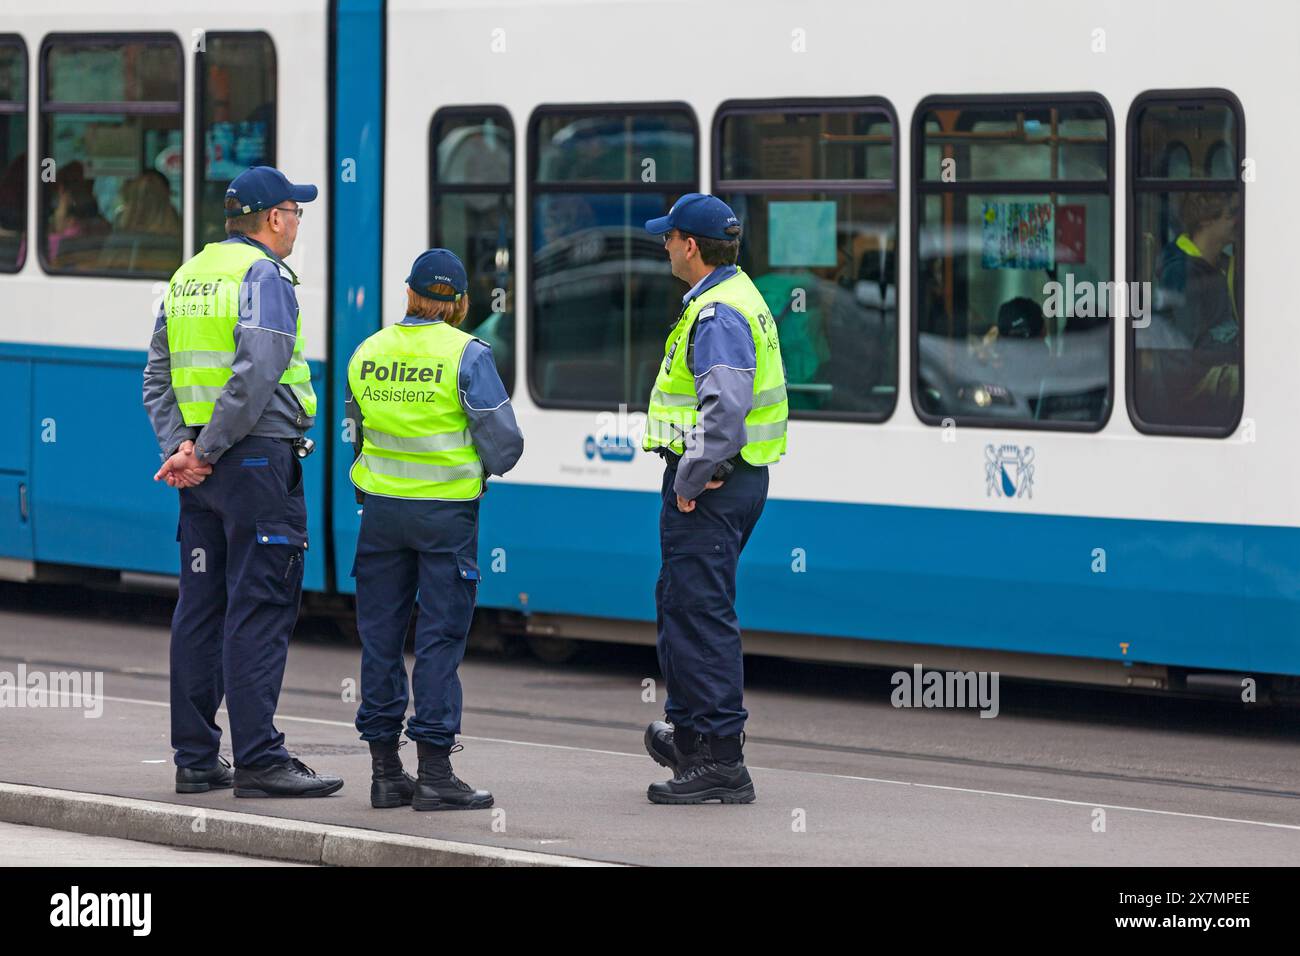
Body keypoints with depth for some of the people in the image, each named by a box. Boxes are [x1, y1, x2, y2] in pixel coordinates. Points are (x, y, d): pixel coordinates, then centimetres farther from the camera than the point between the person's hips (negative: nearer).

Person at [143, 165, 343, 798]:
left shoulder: (187, 277, 15)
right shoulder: (264, 276, -10)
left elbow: (158, 376, 12)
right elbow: (256, 374, -21)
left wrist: (178, 447, 1)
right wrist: (206, 451, -15)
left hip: (202, 470, 8)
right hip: (258, 460, -8)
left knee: (200, 606, 10)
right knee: (259, 610, -8)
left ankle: (195, 758, 13)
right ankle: (258, 760, -10)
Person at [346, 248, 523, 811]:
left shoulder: (367, 353, 4)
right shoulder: (467, 355, -9)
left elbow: (358, 431, 12)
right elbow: (504, 442, -9)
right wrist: (485, 468, 12)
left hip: (382, 506, 4)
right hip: (447, 511, -4)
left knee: (380, 635, 9)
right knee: (439, 637, -1)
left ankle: (385, 770, 10)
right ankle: (434, 774, -3)